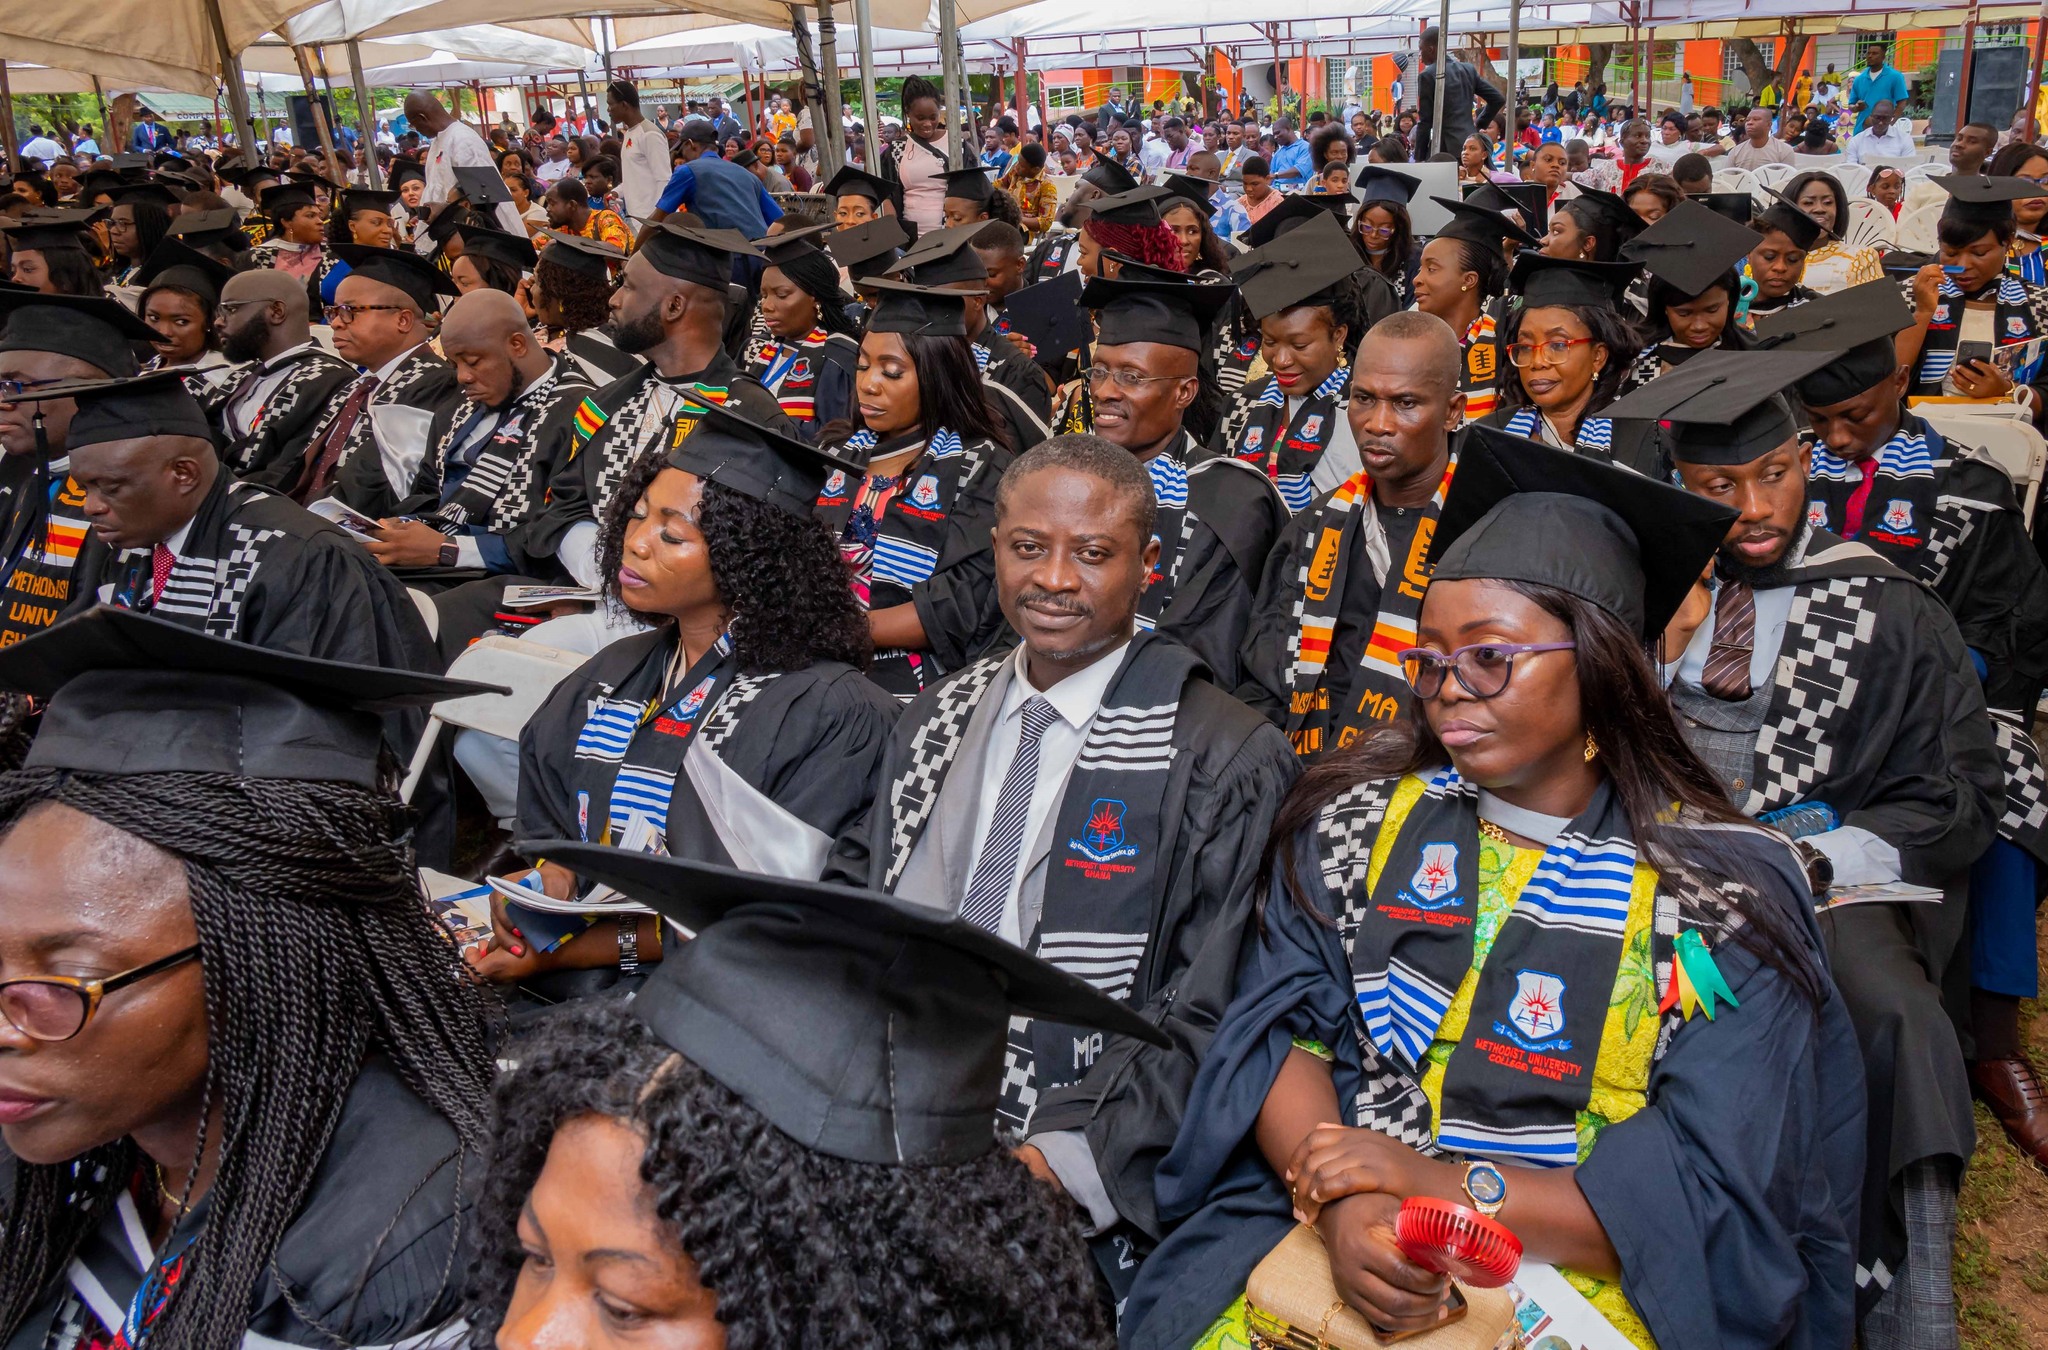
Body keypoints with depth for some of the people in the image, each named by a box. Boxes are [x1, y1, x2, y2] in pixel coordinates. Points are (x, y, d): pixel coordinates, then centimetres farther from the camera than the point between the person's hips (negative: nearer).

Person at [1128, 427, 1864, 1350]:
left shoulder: (1726, 898, -5)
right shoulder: (1358, 818, 2)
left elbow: (1716, 1195, -8)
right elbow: (1278, 1023, -1)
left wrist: (1452, 1186, -17)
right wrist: (1339, 1202, -19)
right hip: (1346, 1241, 2)